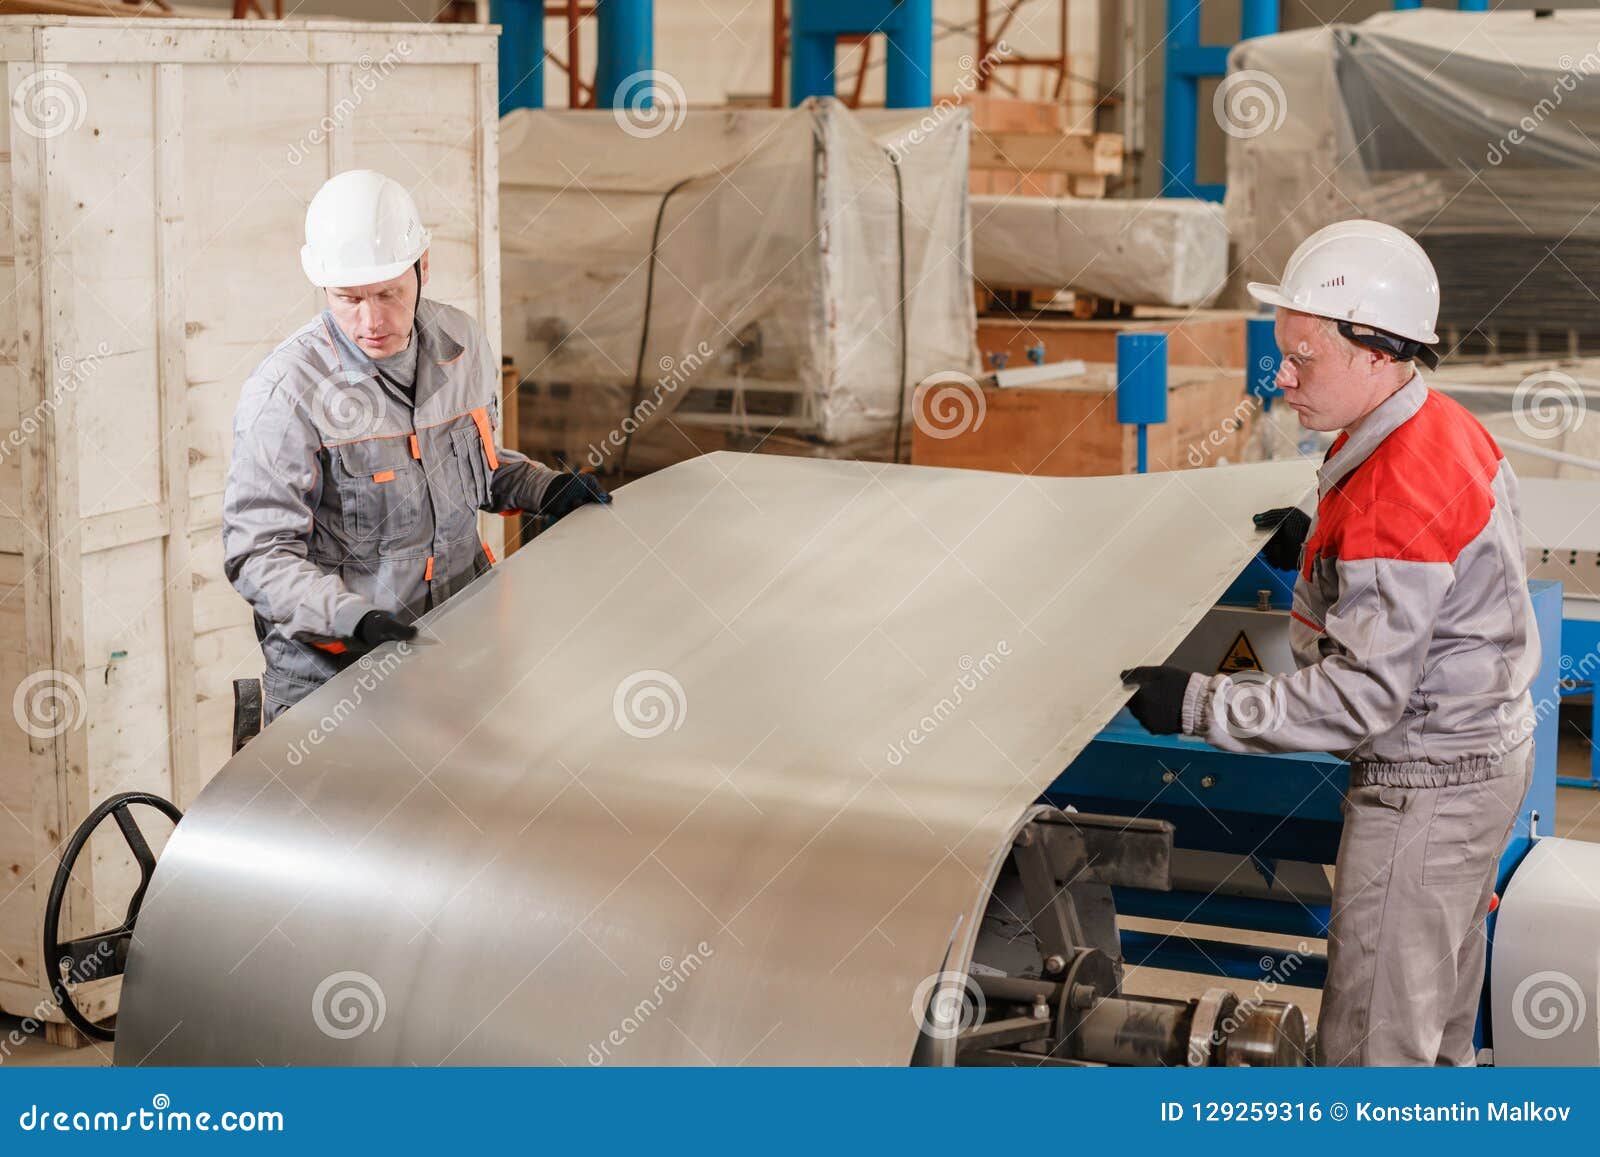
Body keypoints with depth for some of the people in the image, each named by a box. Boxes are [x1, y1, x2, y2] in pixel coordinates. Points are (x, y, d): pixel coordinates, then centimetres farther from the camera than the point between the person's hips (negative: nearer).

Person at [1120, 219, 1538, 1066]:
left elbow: (1361, 696, -29)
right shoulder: (1444, 426, 1)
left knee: (1371, 1040, -1)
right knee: (1439, 980, 29)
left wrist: (1201, 705, -27)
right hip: (1486, 747, 10)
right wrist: (1322, 541, 9)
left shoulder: (1395, 500, -31)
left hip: (1425, 786, -10)